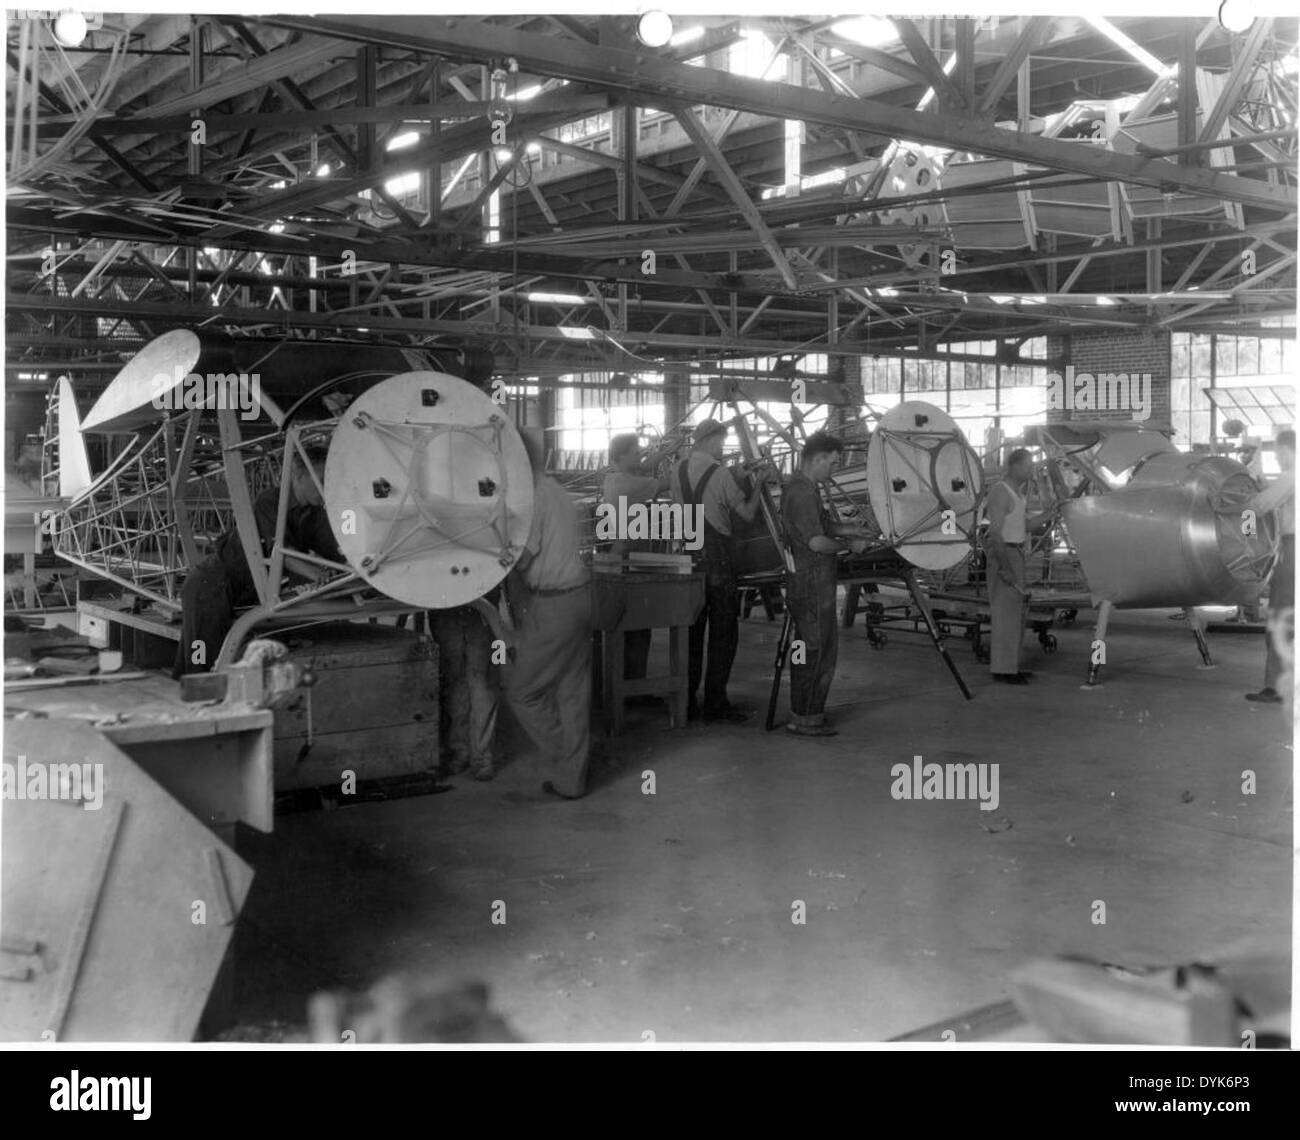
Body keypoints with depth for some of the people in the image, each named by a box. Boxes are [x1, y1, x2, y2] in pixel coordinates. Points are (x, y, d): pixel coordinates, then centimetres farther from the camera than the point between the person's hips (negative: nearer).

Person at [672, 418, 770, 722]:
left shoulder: (678, 471, 6)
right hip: (717, 557, -6)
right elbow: (747, 513, -5)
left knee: (691, 630, 12)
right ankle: (715, 702, 2)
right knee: (723, 631, 3)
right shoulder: (718, 472, -11)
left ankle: (686, 701, 15)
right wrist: (758, 482, 10)